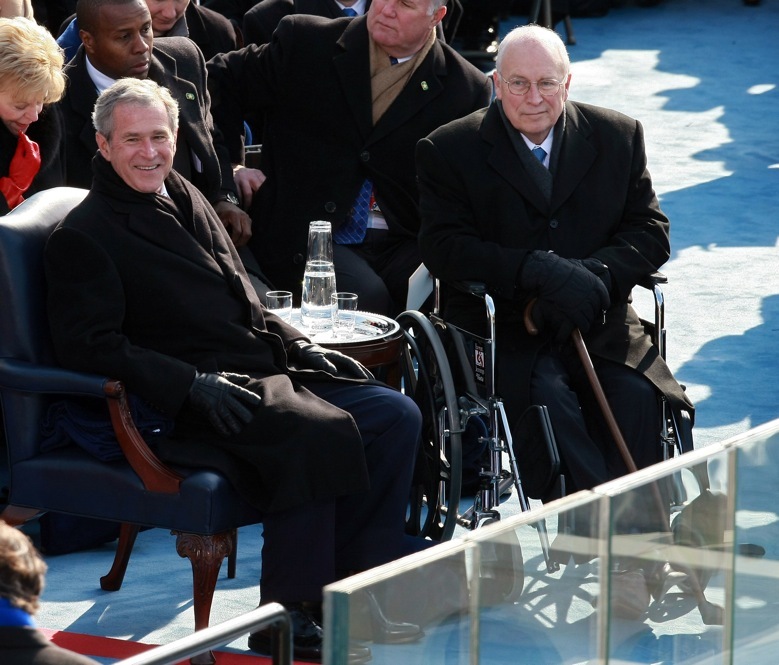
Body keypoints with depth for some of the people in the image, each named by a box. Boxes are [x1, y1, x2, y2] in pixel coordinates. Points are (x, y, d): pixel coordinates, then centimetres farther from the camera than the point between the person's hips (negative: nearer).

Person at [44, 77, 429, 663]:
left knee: (395, 416, -6)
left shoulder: (185, 197, 18)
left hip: (266, 372, 9)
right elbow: (89, 346, -16)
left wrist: (299, 346, 7)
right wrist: (194, 386, -23)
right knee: (319, 432, -31)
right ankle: (288, 616, -25)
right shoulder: (84, 237, -7)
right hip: (187, 409, -9)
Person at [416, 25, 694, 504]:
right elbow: (444, 246, -7)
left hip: (596, 321, 2)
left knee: (635, 397, -27)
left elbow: (651, 231, 6)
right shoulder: (450, 150, 3)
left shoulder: (618, 137, 10)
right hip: (500, 325, -2)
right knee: (549, 397, -32)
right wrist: (540, 271, -22)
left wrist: (594, 276, -16)